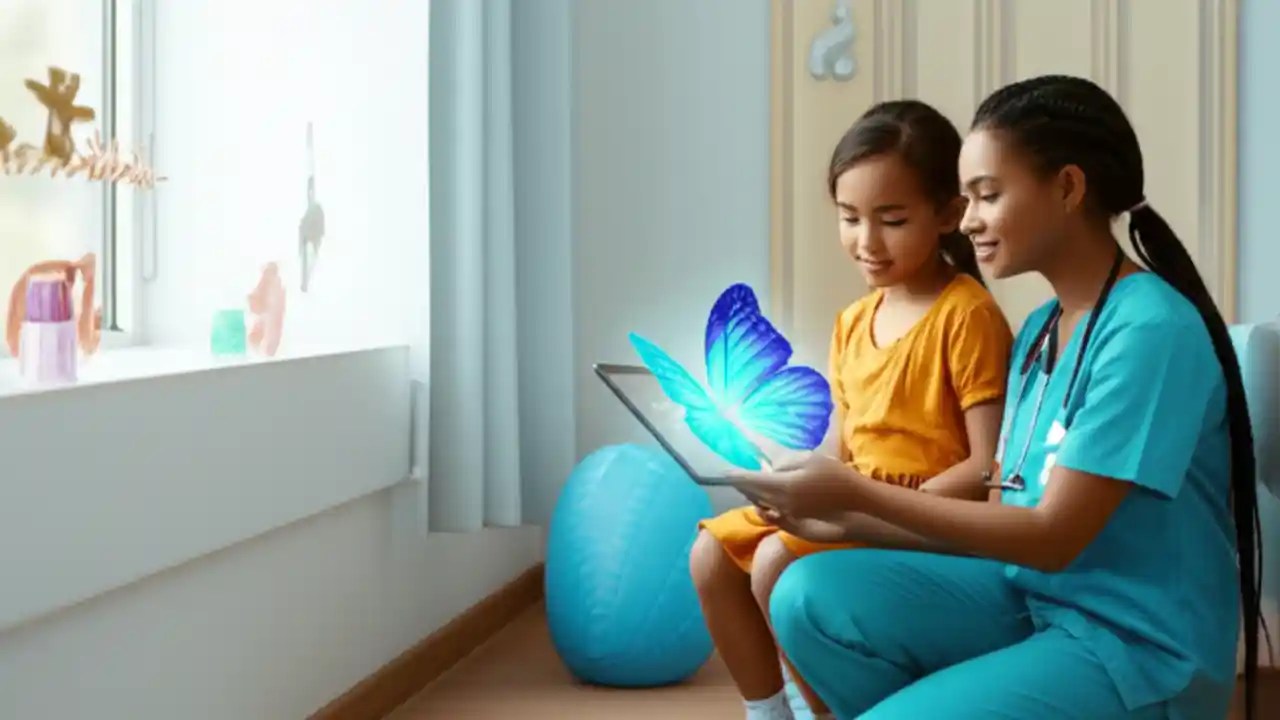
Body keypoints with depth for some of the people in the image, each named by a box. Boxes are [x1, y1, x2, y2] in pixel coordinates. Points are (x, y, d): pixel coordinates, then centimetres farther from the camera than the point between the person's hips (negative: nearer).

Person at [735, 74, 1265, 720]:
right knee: (810, 597, -12)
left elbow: (1054, 536, -21)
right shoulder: (1040, 329, 9)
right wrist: (837, 514, -5)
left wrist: (855, 493, -20)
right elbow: (1005, 506, 7)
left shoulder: (1150, 329, -18)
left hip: (1136, 648, -8)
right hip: (1031, 598, 8)